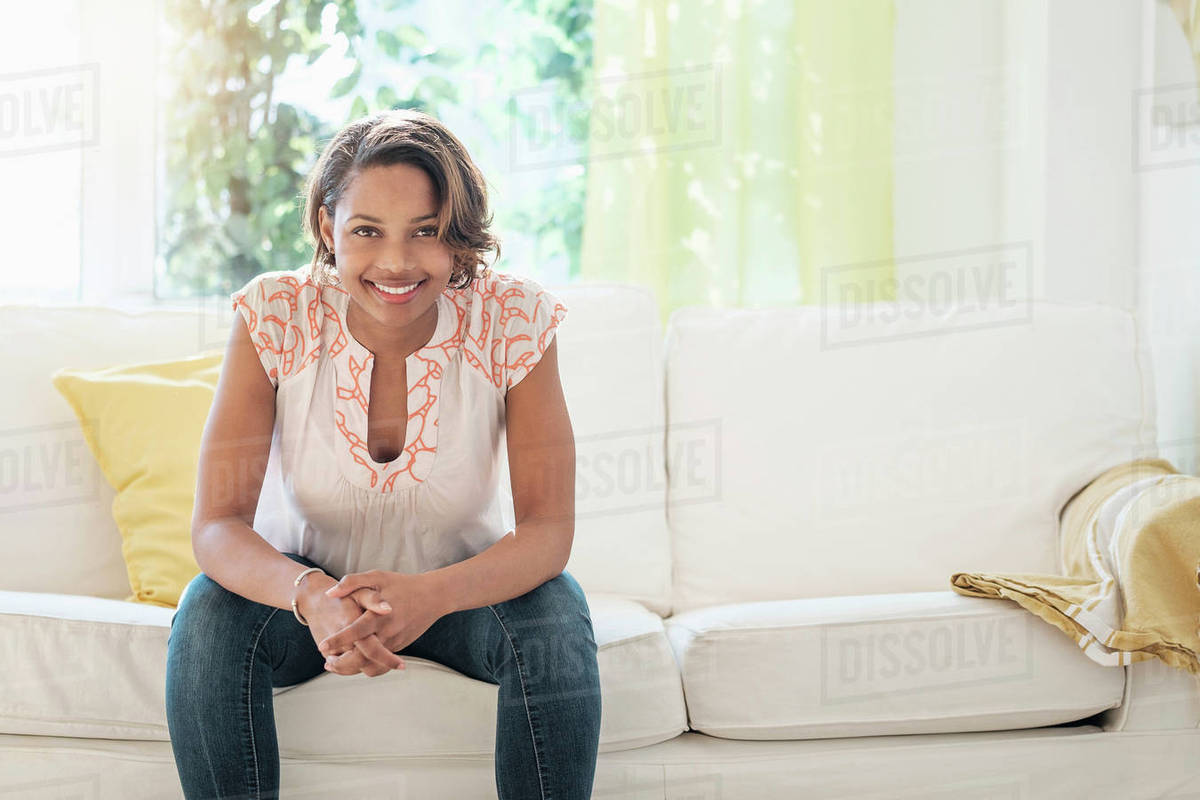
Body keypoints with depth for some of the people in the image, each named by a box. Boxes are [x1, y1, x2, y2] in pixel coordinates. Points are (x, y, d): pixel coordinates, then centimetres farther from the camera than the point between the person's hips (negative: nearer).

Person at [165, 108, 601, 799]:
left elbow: (548, 529, -22)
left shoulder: (515, 321, -19)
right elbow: (217, 526, -23)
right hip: (310, 587, 0)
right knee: (209, 614, -30)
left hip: (460, 590, 0)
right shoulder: (275, 318, -19)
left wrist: (433, 596, -43)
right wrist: (309, 595, -47)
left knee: (556, 615, -30)